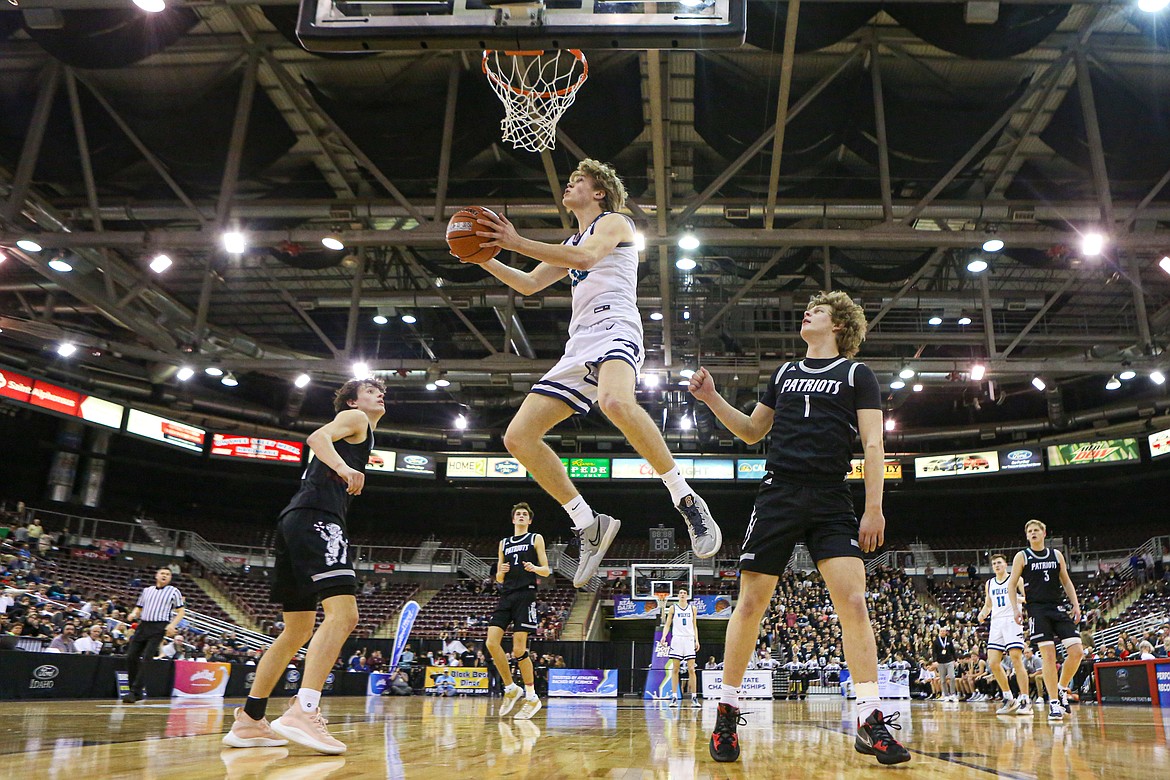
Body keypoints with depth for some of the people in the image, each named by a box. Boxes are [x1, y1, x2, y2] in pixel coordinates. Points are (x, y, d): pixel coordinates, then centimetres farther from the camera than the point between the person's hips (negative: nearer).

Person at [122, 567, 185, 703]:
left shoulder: (174, 591, 7)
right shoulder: (147, 590, 19)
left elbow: (181, 611, 5)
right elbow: (139, 607, 25)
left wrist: (172, 625, -10)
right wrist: (133, 614, 2)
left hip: (159, 627, -5)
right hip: (143, 625, 5)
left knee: (146, 659, -14)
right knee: (131, 657, -2)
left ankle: (135, 691, -9)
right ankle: (135, 692, 10)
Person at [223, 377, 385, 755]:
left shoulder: (362, 432, 32)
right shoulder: (355, 418, 8)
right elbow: (317, 437, -12)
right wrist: (343, 467, -28)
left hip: (296, 522, 10)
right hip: (316, 516, -10)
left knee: (298, 630, 14)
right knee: (343, 613, -22)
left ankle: (249, 720, 17)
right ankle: (303, 711, -34)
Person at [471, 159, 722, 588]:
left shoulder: (614, 222, 9)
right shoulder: (571, 243, 33)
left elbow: (587, 256, -13)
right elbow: (529, 284, 36)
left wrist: (517, 242, -14)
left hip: (614, 327, -8)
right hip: (579, 344, 9)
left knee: (615, 402, -42)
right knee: (518, 436, -5)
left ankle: (686, 501, -30)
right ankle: (590, 525, 1)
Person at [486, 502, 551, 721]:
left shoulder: (536, 539, 9)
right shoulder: (504, 543, 20)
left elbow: (546, 571, 4)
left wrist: (535, 568, -18)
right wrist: (501, 572, -4)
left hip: (525, 595, -5)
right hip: (506, 596, 5)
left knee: (519, 649, -10)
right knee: (492, 642, -9)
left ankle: (532, 697, 4)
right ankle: (511, 689, 8)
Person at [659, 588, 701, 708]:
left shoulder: (692, 608, 10)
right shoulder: (673, 608, 5)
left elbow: (694, 626, 14)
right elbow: (667, 625, 4)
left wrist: (697, 640, 4)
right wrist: (664, 636, -13)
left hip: (689, 640, 1)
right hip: (677, 639, -1)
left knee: (691, 669, -3)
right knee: (675, 669, 0)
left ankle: (694, 698, -1)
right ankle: (674, 697, 2)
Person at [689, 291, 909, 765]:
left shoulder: (856, 374, 9)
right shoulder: (784, 374, 20)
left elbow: (873, 445, 2)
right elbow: (753, 432, 25)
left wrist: (874, 507, -7)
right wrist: (712, 398, 12)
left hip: (831, 500, -2)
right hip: (778, 494, 3)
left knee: (853, 601, -14)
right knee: (751, 603, -1)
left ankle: (870, 722, -6)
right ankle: (727, 712, 10)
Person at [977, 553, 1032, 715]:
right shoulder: (989, 584, 17)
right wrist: (982, 614, 5)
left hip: (1012, 621, -6)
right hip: (996, 623, 6)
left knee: (1016, 660, -15)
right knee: (993, 663, -1)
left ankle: (1025, 701, -10)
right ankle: (1009, 699, 12)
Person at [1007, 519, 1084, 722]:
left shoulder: (1057, 555, 13)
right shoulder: (1022, 556, 3)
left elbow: (1066, 582, 17)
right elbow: (1012, 584, 3)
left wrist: (1076, 605, 7)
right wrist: (1015, 609, -8)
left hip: (1059, 607, 4)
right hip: (1038, 610, -3)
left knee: (1077, 651, -8)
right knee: (1048, 655, -10)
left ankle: (1062, 689, 16)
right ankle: (1053, 703, -2)